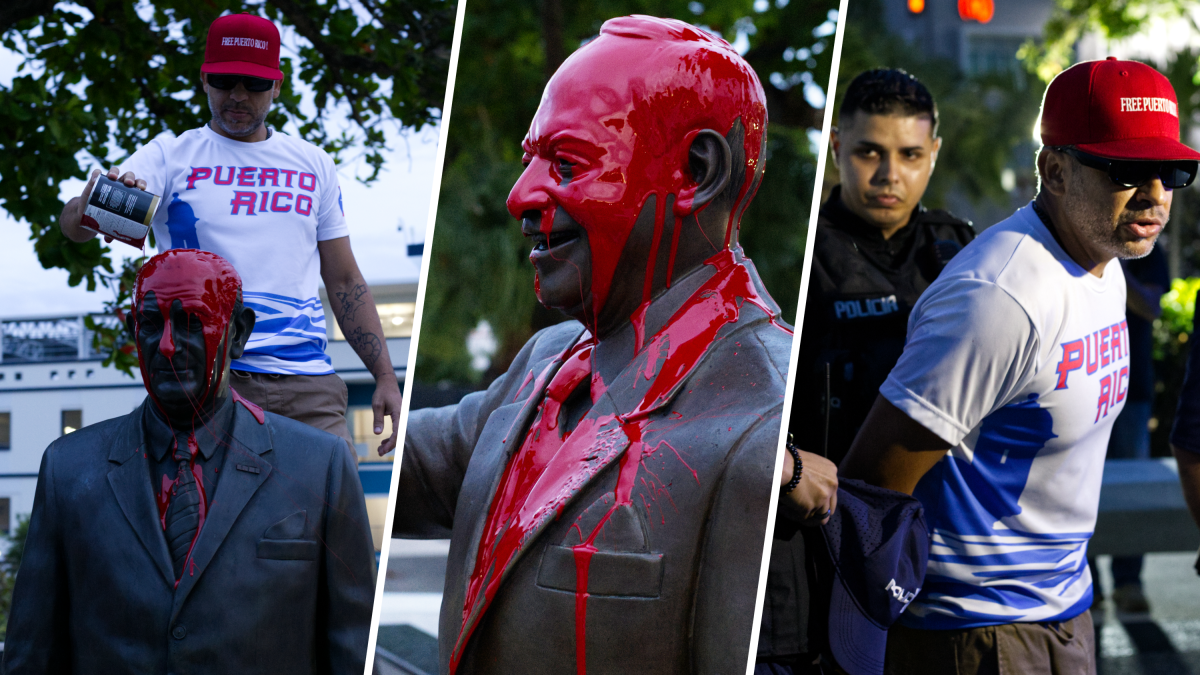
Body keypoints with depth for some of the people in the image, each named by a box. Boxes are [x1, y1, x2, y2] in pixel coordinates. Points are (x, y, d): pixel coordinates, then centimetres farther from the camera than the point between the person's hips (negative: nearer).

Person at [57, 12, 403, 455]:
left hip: (310, 385, 2)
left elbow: (343, 280, 19)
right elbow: (73, 226, -7)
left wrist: (385, 375, 9)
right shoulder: (169, 156, 7)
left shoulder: (314, 165, 17)